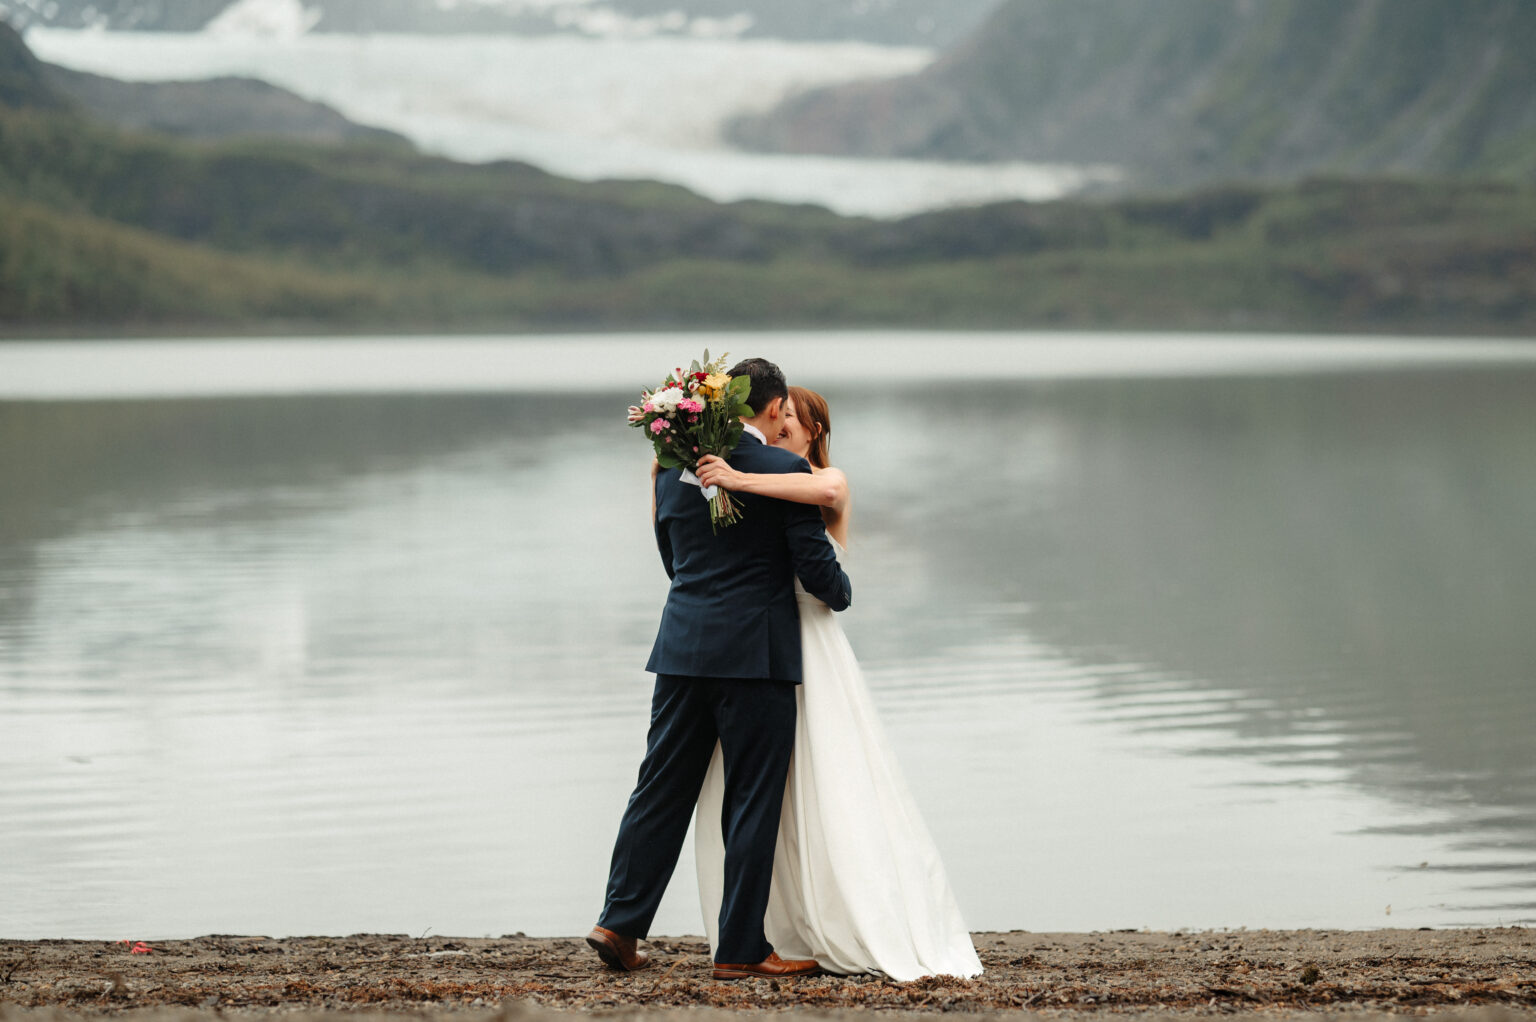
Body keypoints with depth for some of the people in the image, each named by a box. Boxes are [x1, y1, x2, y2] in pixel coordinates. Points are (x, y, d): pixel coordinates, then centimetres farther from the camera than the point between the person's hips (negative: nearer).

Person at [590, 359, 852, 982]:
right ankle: (740, 949, 4)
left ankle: (620, 924, 11)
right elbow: (815, 564, -9)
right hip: (757, 651, -5)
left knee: (662, 791, 12)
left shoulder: (675, 467, 7)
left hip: (684, 648, 5)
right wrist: (841, 594, 13)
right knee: (752, 803, 1)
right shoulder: (786, 471, -9)